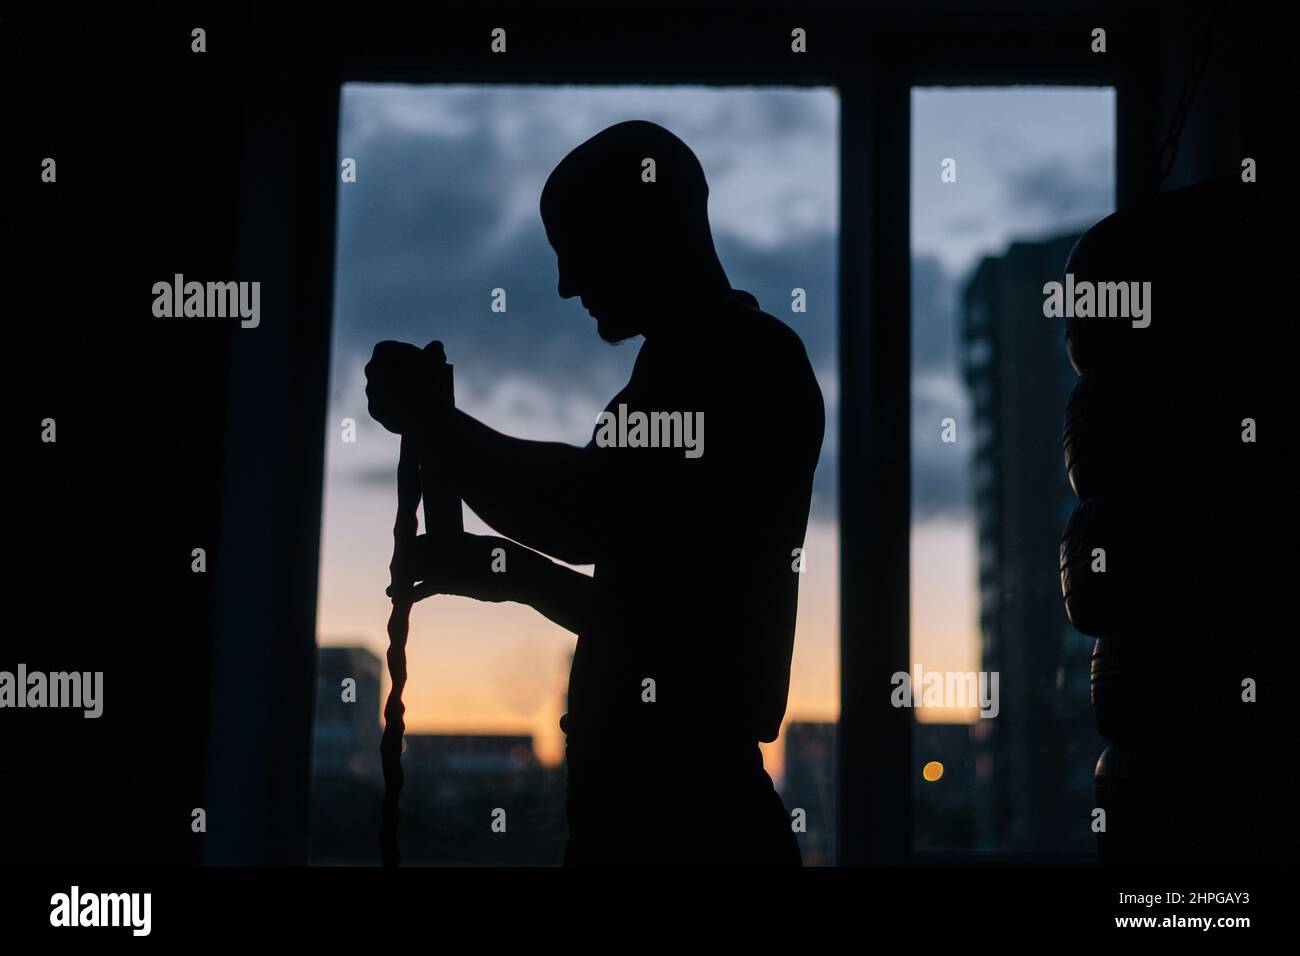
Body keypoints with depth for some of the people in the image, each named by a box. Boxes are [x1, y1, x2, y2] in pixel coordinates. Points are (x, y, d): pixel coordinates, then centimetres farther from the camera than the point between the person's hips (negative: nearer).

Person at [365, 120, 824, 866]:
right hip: (650, 798, 9)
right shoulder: (707, 367, 21)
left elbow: (589, 514, -22)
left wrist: (426, 415, -8)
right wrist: (512, 571, 21)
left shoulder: (741, 363, -10)